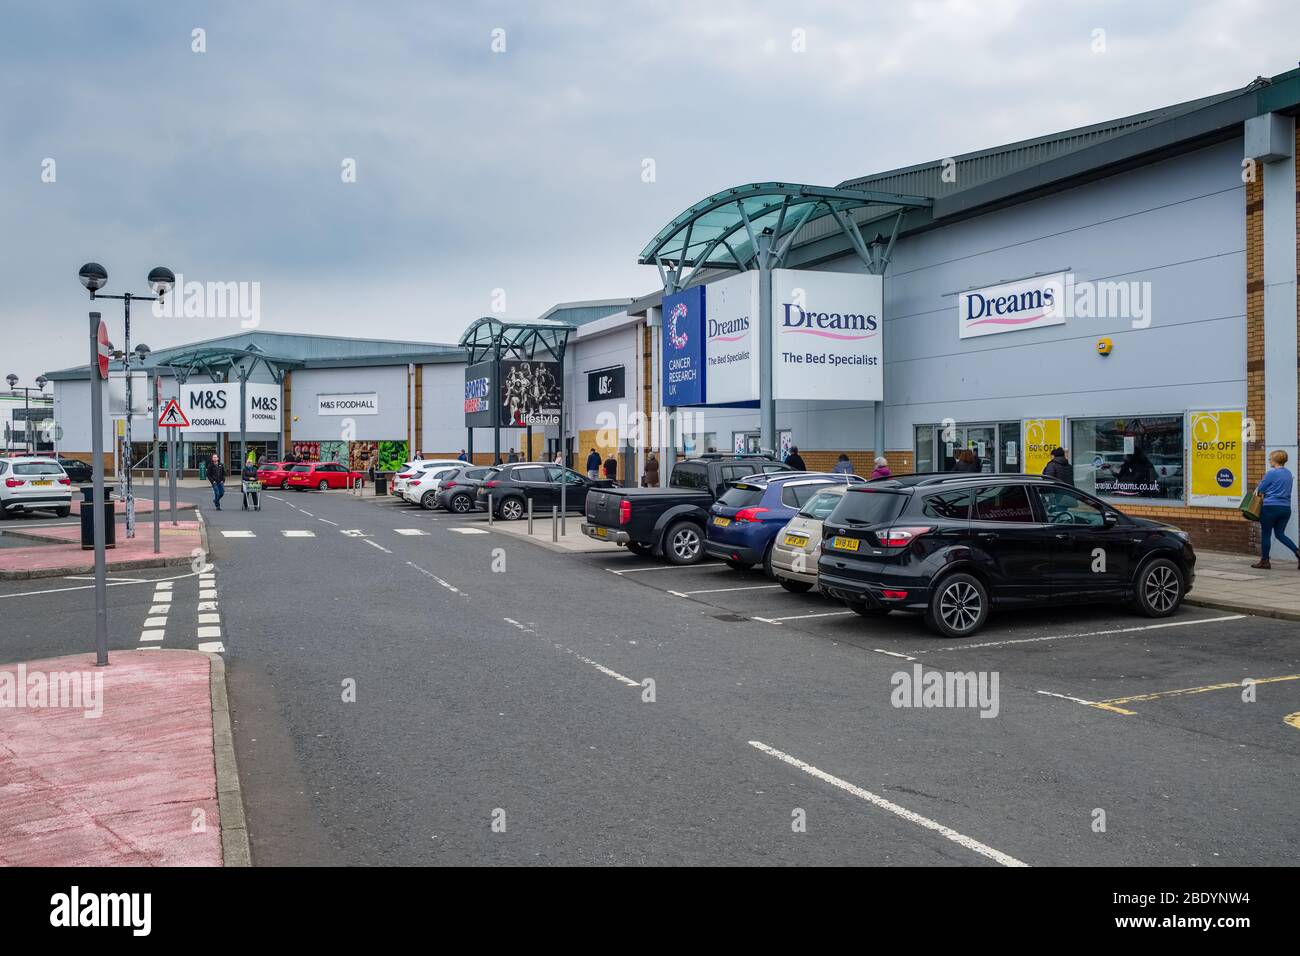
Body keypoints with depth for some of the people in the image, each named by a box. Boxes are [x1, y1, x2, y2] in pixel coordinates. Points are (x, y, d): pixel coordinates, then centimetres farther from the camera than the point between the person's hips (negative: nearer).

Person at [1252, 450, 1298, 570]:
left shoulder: (1272, 473, -12)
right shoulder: (1289, 473, 12)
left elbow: (1260, 489, -6)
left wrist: (1258, 491, 16)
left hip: (1271, 507, -7)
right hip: (1285, 508, 7)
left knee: (1265, 535, 5)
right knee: (1280, 534, 16)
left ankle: (1264, 561, 12)